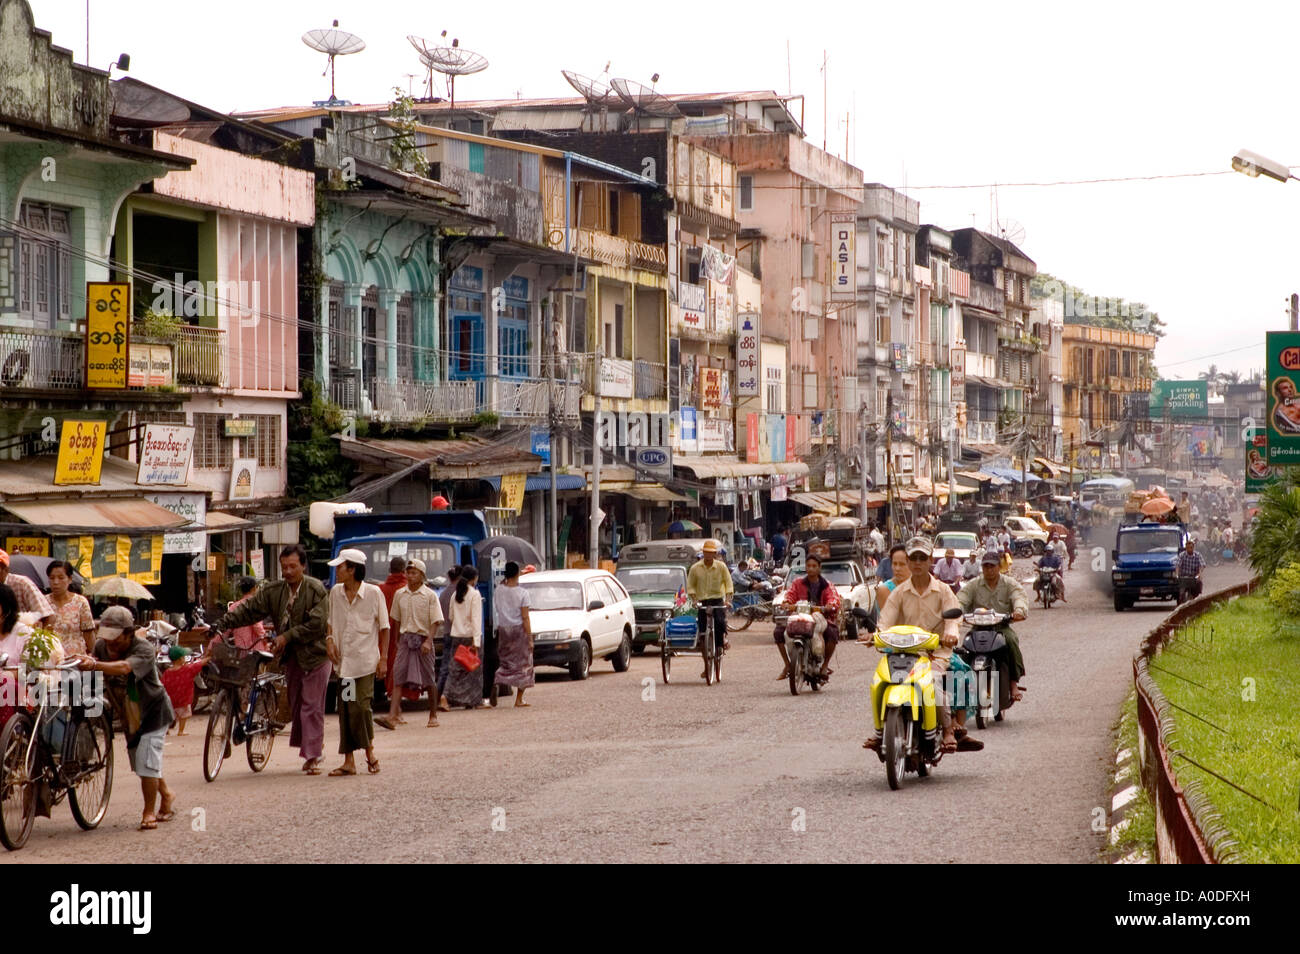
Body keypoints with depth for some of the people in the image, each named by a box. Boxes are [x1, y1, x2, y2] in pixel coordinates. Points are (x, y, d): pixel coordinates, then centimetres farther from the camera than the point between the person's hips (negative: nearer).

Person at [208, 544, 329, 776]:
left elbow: (317, 624, -18)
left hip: (315, 654, -6)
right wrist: (220, 625, -13)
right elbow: (248, 610, -1)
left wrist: (287, 637, -18)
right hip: (292, 655, 6)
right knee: (295, 705, 10)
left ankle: (312, 756, -3)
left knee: (312, 706, -7)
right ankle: (314, 748, 24)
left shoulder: (316, 590, -14)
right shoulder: (272, 591, 2)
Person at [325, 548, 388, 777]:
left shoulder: (373, 593, -5)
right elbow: (329, 621, 19)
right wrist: (329, 640, -1)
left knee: (360, 707, -12)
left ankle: (370, 751, 11)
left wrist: (383, 658, -4)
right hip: (342, 660, 4)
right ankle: (349, 762, 5)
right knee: (345, 710, 2)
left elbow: (384, 628, 0)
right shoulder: (335, 592, 7)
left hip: (365, 660, -4)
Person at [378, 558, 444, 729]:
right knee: (398, 679, -8)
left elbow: (435, 621, -8)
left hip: (423, 639, -3)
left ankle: (433, 716, 17)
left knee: (429, 681, 4)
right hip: (405, 639, 3)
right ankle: (393, 716, -15)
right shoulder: (400, 594, 8)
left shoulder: (430, 595, -4)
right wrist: (396, 641, 17)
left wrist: (429, 641, -20)